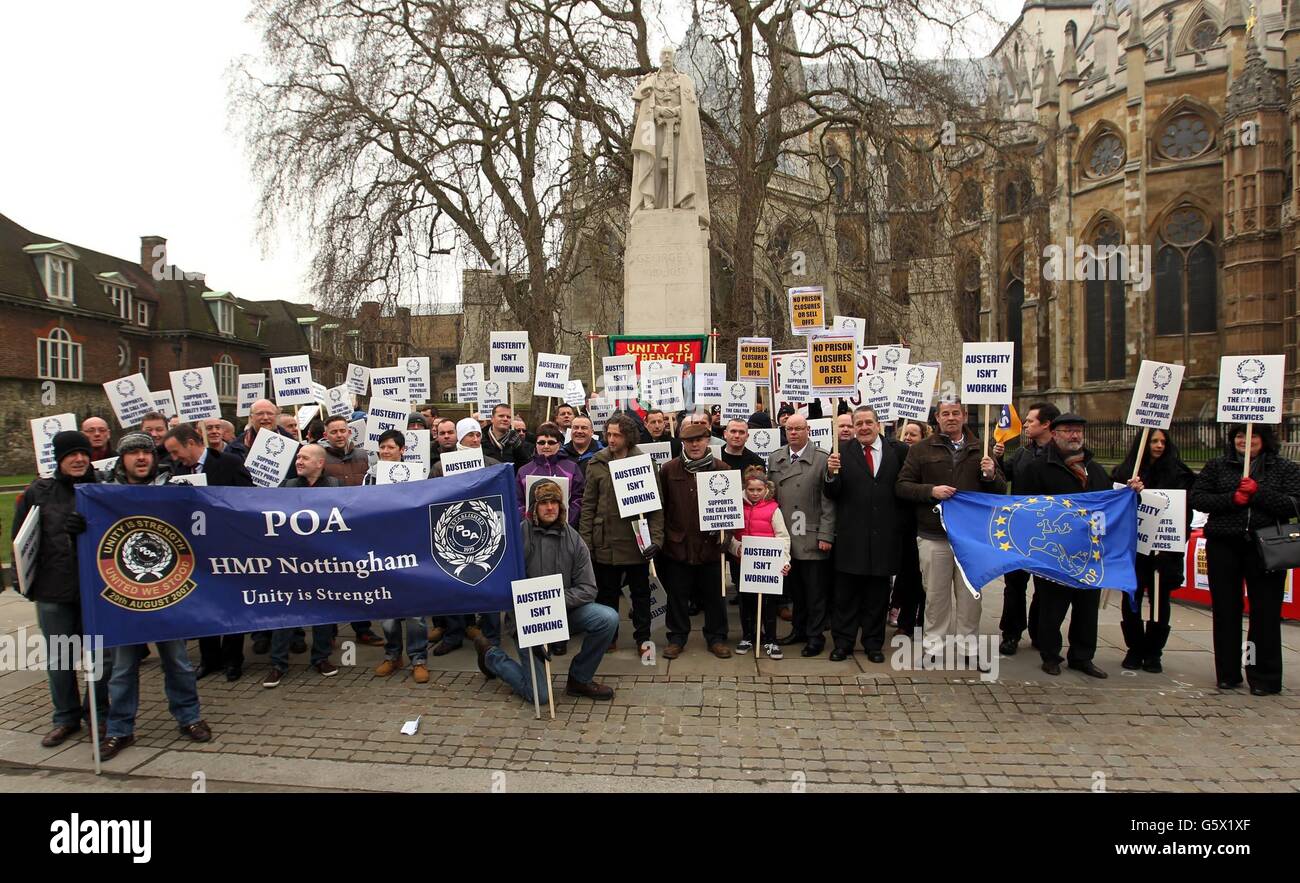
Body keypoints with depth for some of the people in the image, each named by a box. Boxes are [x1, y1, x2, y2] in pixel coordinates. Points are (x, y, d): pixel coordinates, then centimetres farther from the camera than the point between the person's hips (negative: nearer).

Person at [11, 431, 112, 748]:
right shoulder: (38, 492, 3)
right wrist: (24, 578, -2)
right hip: (53, 590, 1)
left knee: (101, 654, 4)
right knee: (59, 657, 11)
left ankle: (98, 714, 22)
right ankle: (66, 717, 27)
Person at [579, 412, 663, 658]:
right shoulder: (597, 464, 0)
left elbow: (656, 506, -3)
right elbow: (588, 505, 1)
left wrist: (656, 538, -11)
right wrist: (585, 541, -4)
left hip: (636, 541, -1)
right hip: (605, 543, 1)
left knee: (640, 592, 12)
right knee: (606, 592, 14)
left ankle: (643, 637, 25)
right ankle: (608, 636, 29)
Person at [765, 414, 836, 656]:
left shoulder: (822, 459, -4)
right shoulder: (774, 458, 9)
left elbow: (828, 501, -6)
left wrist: (826, 535, -10)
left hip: (812, 538, -4)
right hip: (785, 537, 4)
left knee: (815, 590, 3)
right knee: (794, 589, 12)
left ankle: (815, 636, 15)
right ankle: (799, 629, 27)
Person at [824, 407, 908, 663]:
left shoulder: (898, 451, 2)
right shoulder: (842, 452, -1)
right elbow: (832, 494, -4)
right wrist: (831, 474, -22)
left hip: (884, 534, 1)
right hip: (851, 534, -1)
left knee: (878, 593, 11)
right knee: (846, 593, 7)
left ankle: (874, 644, 24)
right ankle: (843, 642, 17)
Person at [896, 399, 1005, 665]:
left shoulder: (980, 450, 10)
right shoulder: (921, 450, 5)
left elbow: (1001, 490, 13)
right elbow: (902, 486, 1)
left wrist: (991, 476, -9)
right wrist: (931, 491, -15)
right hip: (934, 536, -1)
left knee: (970, 593, 8)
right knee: (936, 594, 6)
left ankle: (969, 645, 20)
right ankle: (934, 645, 17)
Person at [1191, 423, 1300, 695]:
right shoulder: (1217, 466, 8)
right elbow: (1196, 498, 0)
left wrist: (1258, 493, -17)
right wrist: (1231, 499, -13)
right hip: (1224, 548, 2)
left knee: (1266, 613, 1)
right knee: (1225, 611, 7)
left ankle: (1264, 677, 12)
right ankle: (1228, 674, 19)